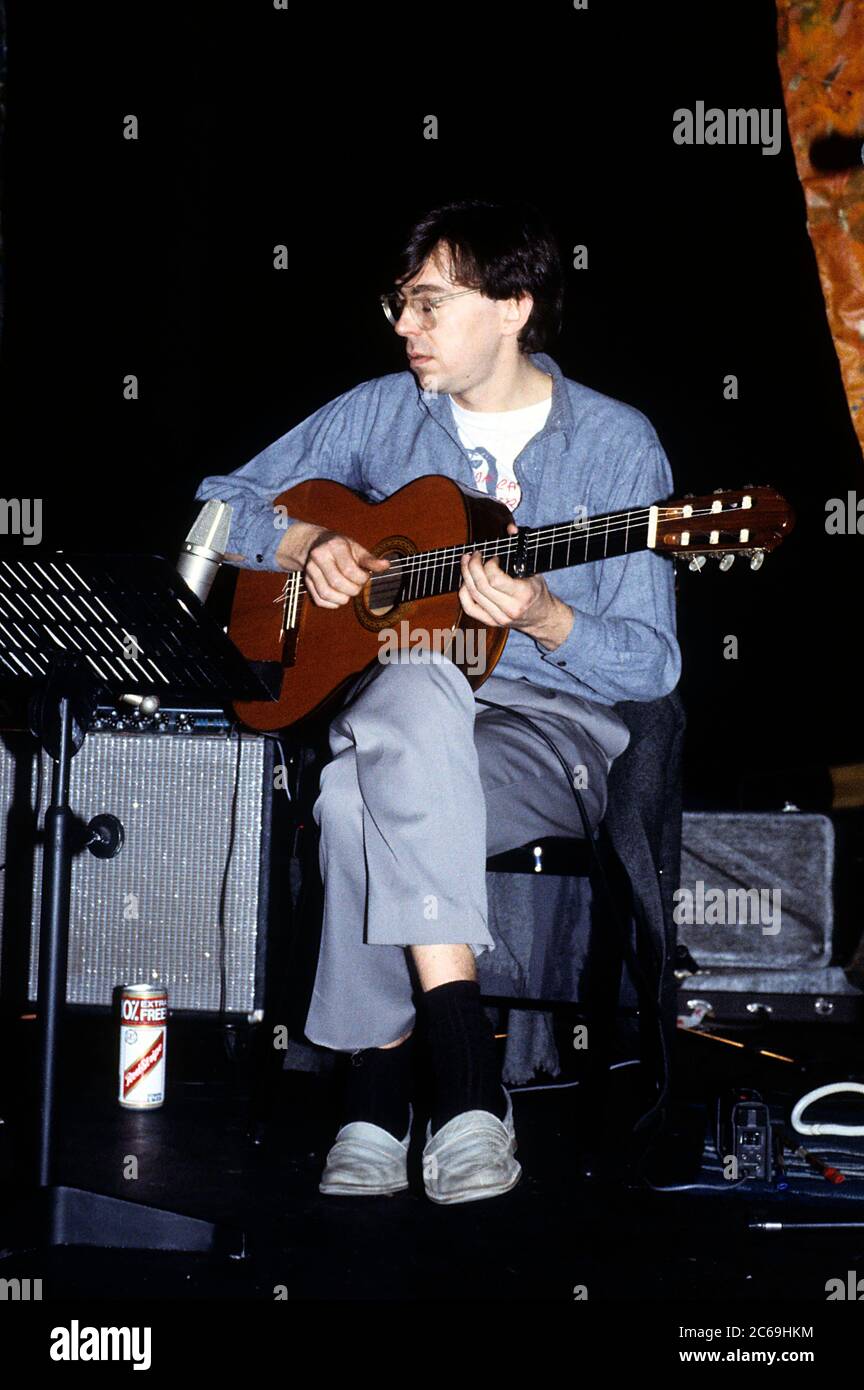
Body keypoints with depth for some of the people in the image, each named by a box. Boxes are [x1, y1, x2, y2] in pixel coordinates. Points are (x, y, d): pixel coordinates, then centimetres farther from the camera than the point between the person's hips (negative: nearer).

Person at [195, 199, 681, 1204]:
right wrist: (308, 544, -5)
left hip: (551, 727, -2)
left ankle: (378, 1080, -23)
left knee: (361, 799, -36)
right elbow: (220, 507, 15)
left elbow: (653, 663, -3)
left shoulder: (616, 446, 0)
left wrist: (543, 618, -22)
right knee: (414, 685, -38)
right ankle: (462, 1072, -37)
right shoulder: (381, 412, 10)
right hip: (400, 711, 3)